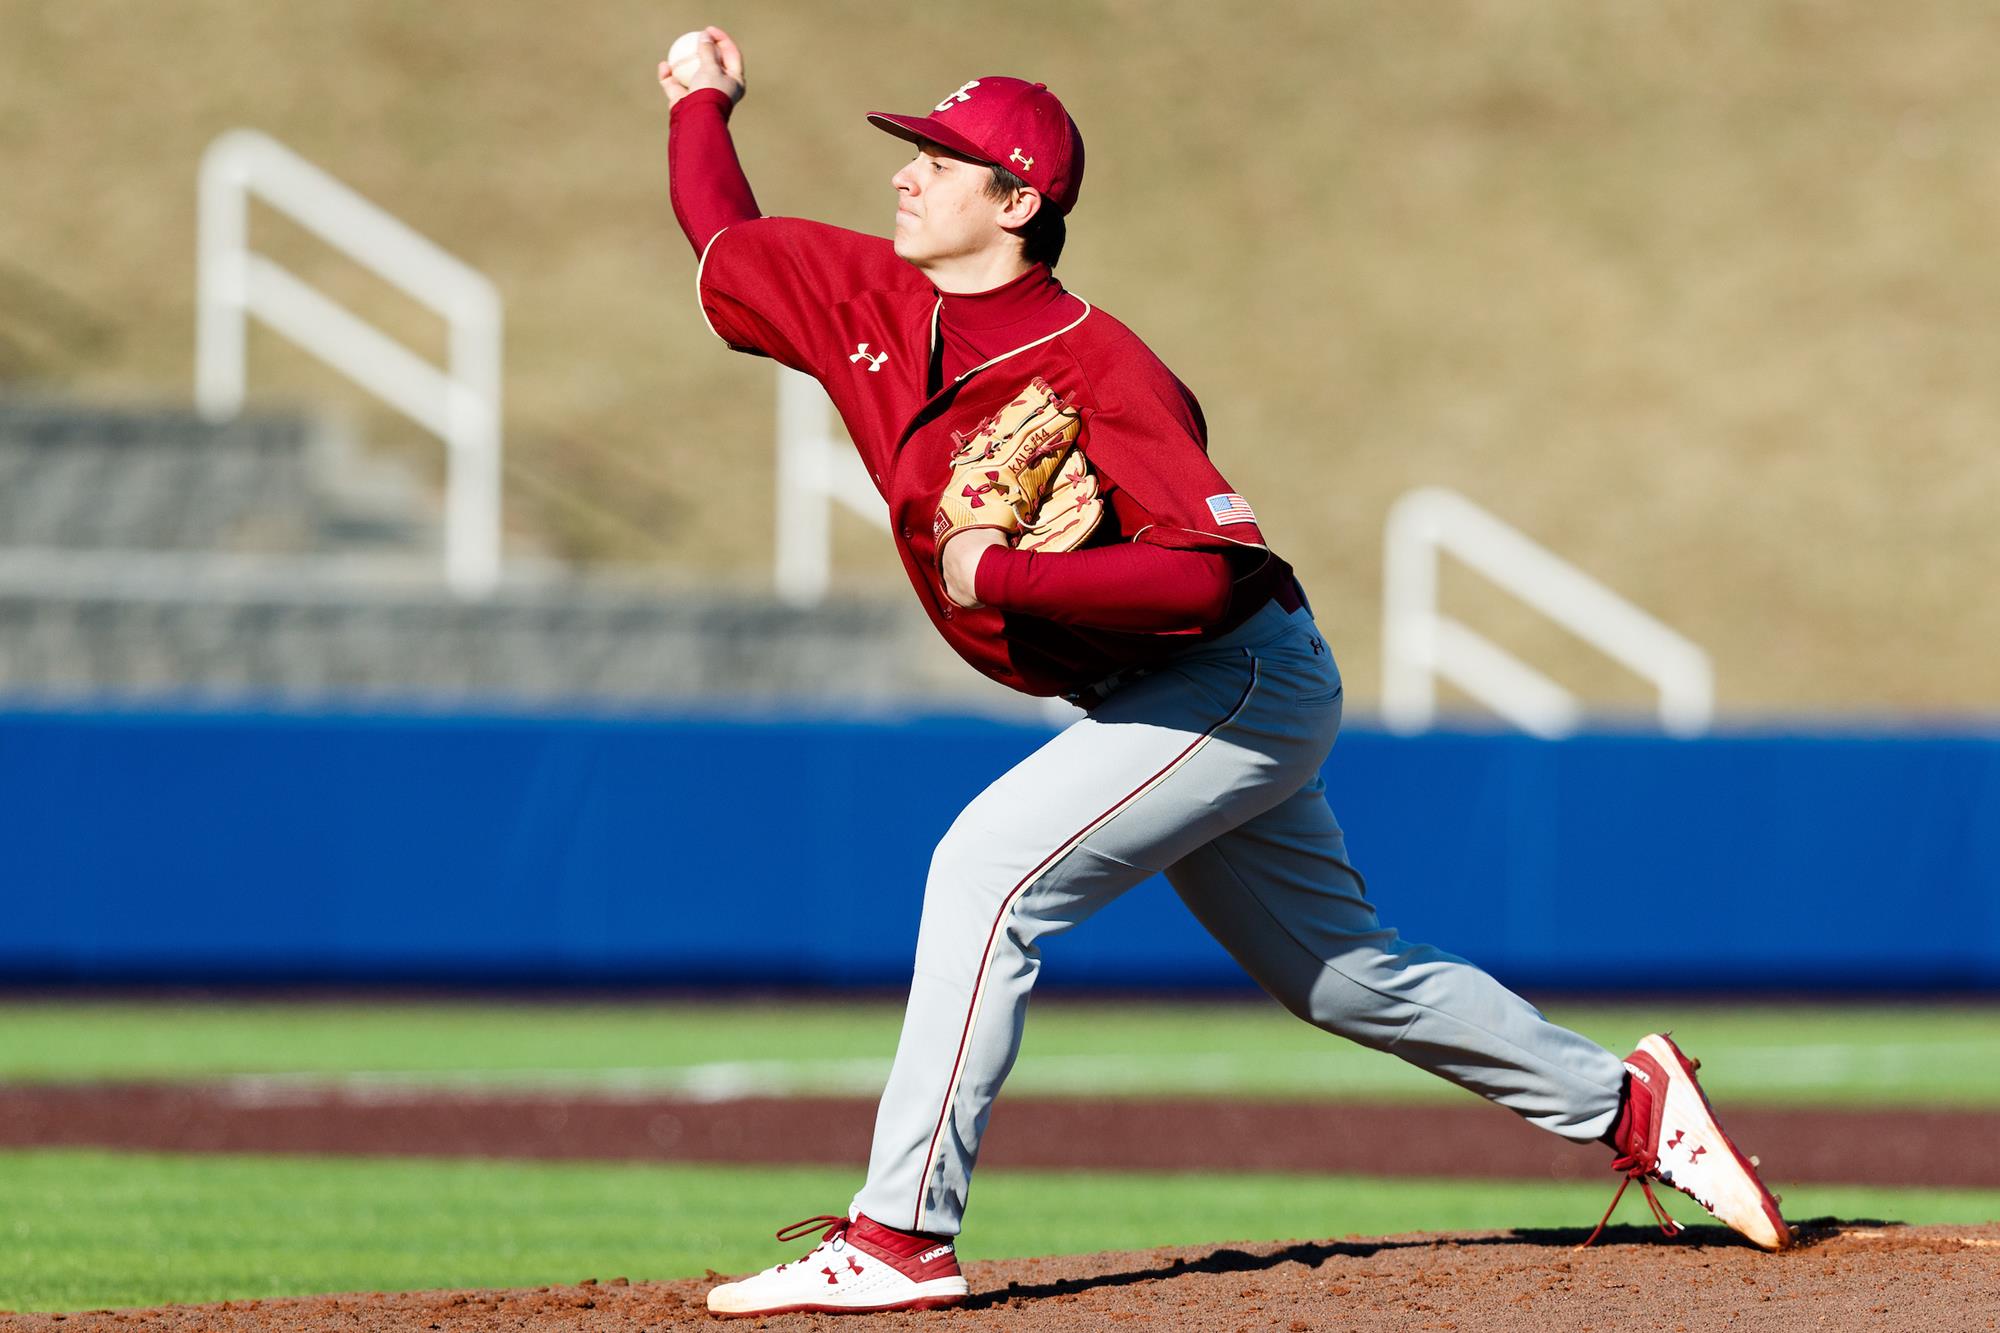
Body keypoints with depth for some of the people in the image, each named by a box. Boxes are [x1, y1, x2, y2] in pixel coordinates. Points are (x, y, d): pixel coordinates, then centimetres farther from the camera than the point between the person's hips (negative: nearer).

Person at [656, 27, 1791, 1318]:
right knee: (1348, 972, 17)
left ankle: (900, 1237, -23)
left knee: (989, 871, -22)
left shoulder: (1095, 366, -25)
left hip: (1242, 684, -9)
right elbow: (725, 240, 13)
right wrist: (702, 107, 11)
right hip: (1150, 708, 9)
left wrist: (999, 575, -34)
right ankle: (1626, 1105, 31)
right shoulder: (870, 302, -3)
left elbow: (1209, 573, -35)